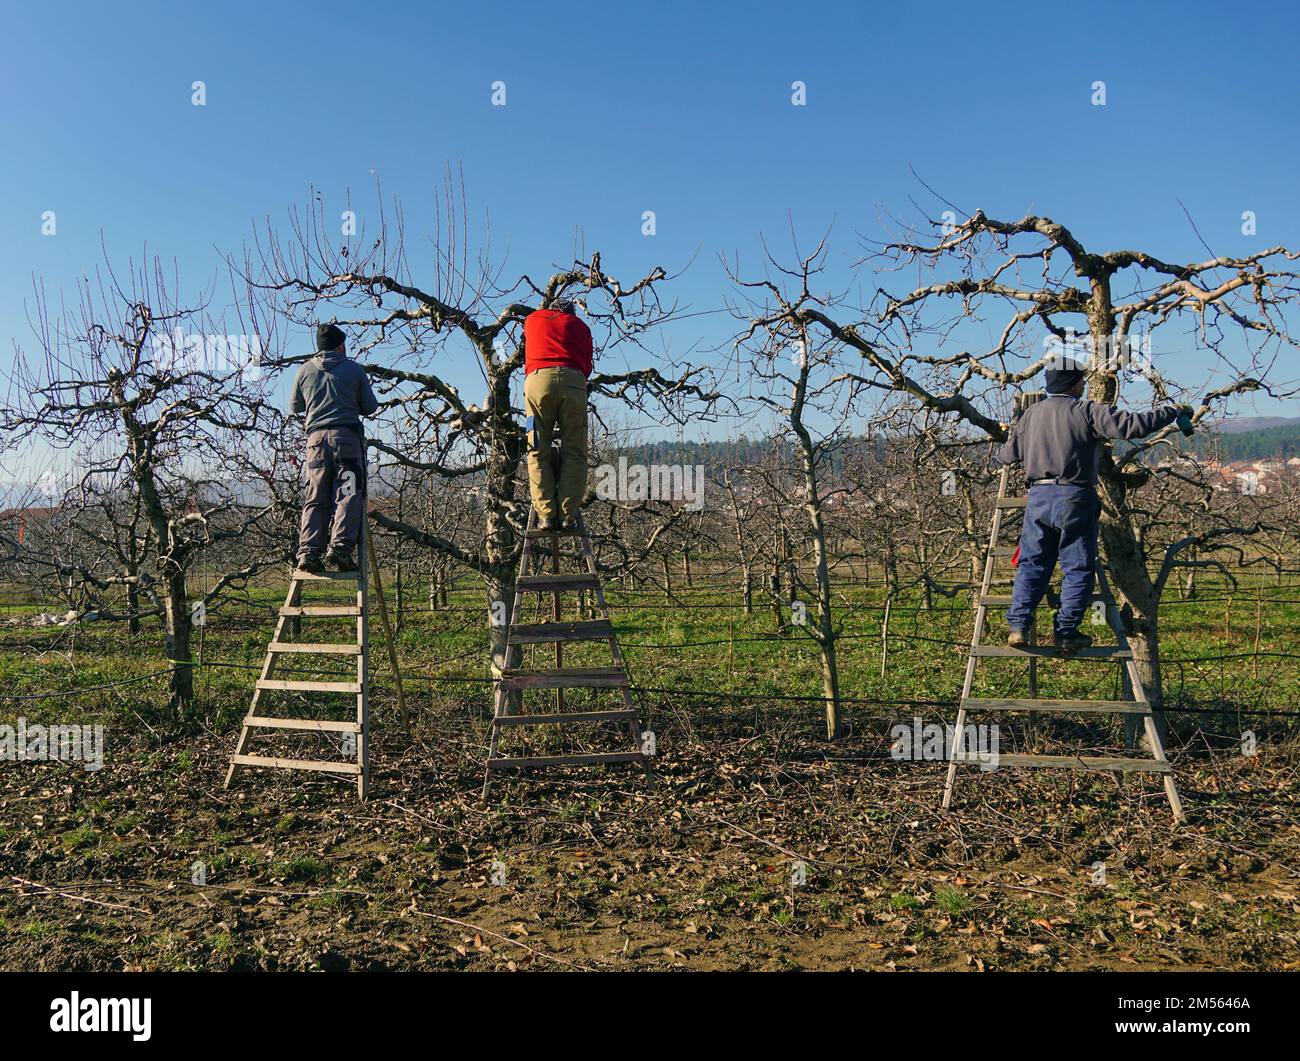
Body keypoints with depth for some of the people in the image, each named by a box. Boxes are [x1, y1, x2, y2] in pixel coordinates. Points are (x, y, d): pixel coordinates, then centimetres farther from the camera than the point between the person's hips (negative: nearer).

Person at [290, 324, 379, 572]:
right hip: (347, 436, -2)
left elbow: (294, 408, 22)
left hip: (316, 437, 3)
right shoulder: (354, 369, 9)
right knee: (349, 494, -6)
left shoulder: (305, 371, 14)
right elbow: (370, 408, 13)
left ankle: (308, 551, -8)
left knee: (315, 499, 3)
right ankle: (341, 547, -21)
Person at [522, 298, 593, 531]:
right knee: (574, 453, 1)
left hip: (538, 379, 0)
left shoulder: (532, 319, 29)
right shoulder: (580, 325, 26)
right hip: (573, 380, 0)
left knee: (538, 452, 2)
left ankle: (546, 515, -7)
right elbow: (587, 365, 16)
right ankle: (568, 516, -7)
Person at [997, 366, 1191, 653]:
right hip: (1074, 498, -4)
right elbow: (1133, 425, -11)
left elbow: (1007, 454, 18)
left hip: (1038, 496, 4)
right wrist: (1171, 411, 4)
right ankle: (1066, 634, 4)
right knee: (1079, 569, 5)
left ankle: (1019, 625, 0)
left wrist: (1002, 449, 42)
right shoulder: (1088, 411, -3)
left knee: (1032, 564, 10)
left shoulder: (1031, 414, 11)